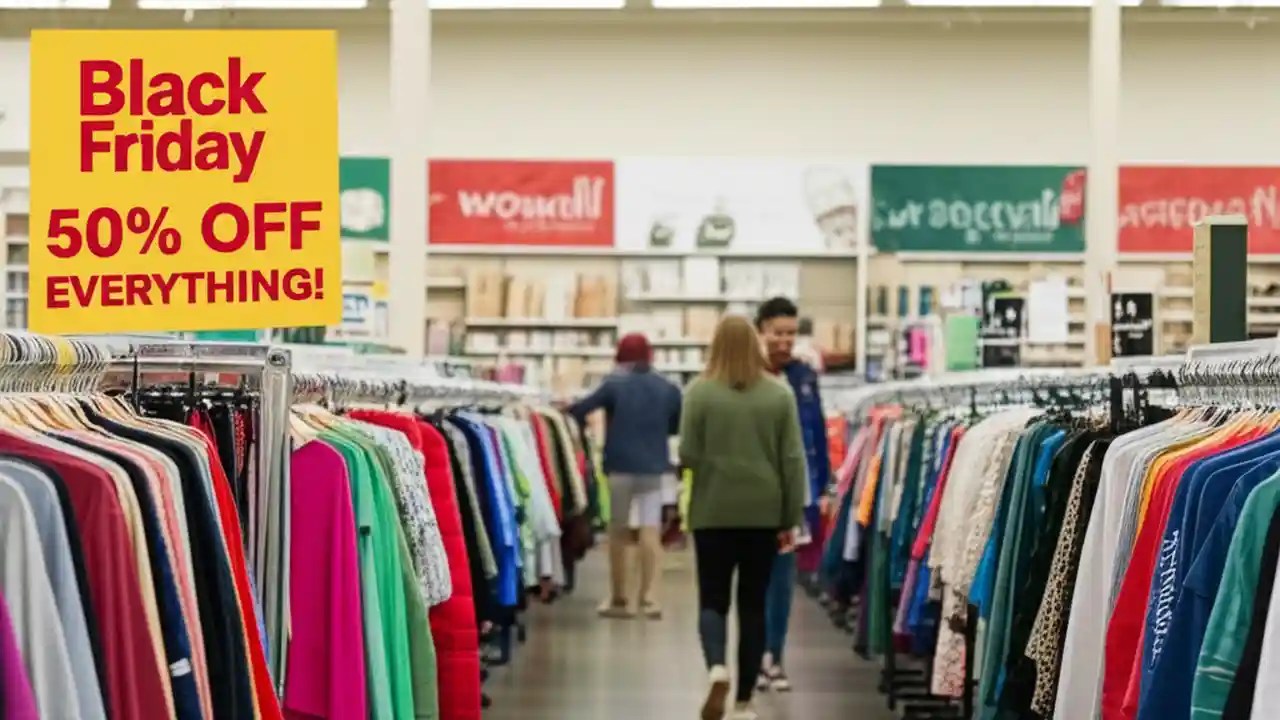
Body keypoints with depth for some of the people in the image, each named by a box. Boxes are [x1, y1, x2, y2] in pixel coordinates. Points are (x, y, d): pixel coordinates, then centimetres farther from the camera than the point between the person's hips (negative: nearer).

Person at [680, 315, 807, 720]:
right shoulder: (779, 394, 0)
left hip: (713, 512, -1)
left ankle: (717, 670, -20)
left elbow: (688, 455, -5)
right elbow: (793, 460, 0)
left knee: (712, 600, 7)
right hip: (763, 512, 2)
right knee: (753, 604, 10)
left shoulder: (699, 392, -6)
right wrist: (792, 518, 6)